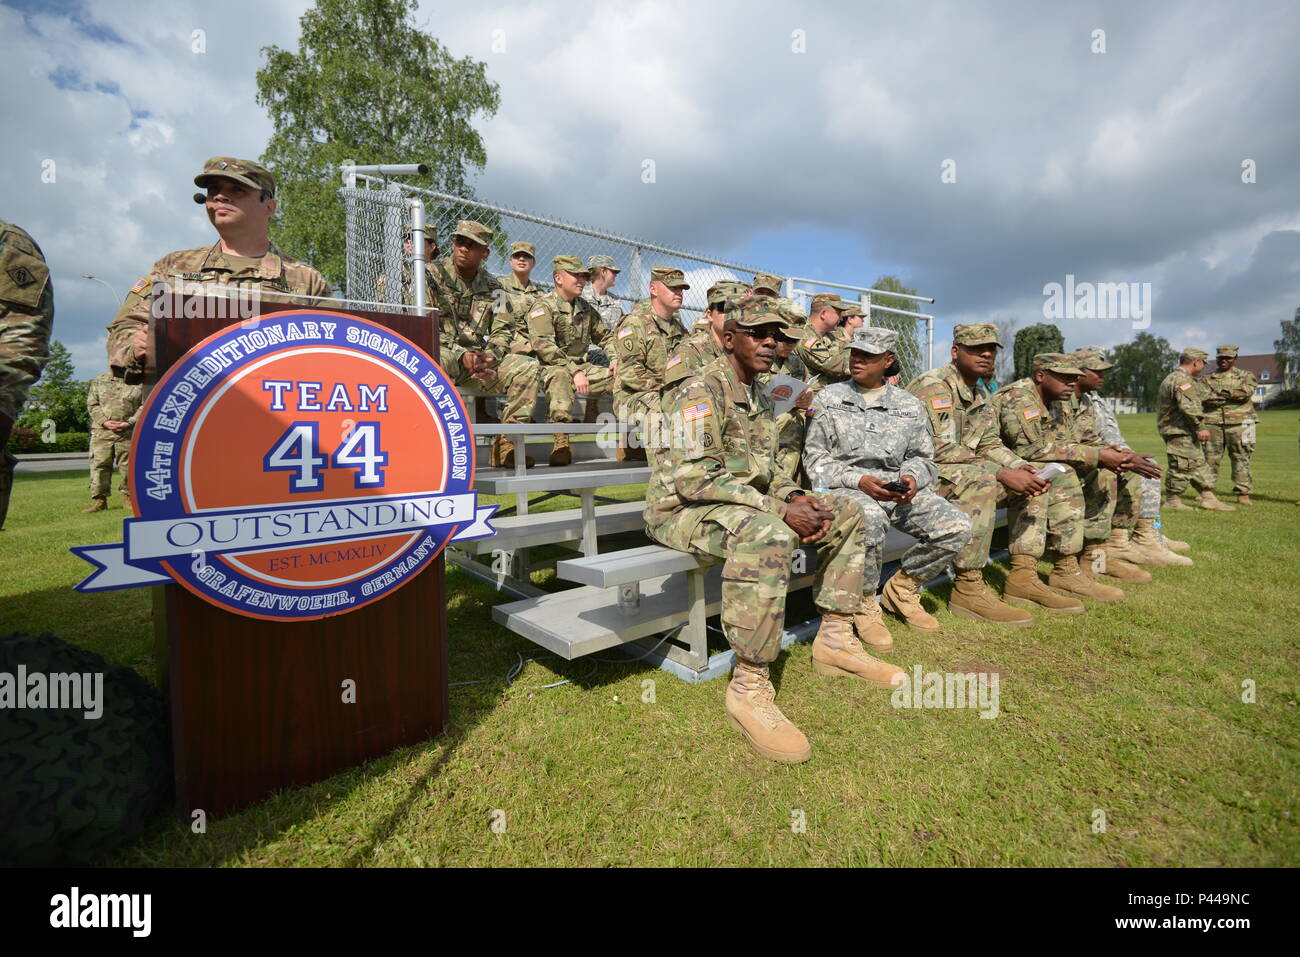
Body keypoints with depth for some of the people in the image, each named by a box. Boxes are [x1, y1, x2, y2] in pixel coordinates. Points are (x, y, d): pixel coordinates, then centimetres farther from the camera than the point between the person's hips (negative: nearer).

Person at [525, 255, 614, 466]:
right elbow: (543, 346, -18)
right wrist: (575, 371, -25)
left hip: (581, 367, 7)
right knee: (560, 376, -41)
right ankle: (561, 439, -50)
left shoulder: (586, 308, 18)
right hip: (551, 367, -6)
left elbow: (605, 336, 28)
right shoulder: (543, 305, -4)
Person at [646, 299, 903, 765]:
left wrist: (797, 497, -3)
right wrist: (780, 509, -26)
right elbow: (693, 476, -25)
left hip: (747, 504, 9)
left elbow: (764, 471, 20)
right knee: (767, 533, -40)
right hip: (682, 508, -9)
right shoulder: (701, 390, -14)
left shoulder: (759, 399, 16)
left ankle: (835, 640, 10)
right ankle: (749, 687, -30)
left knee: (844, 515, 6)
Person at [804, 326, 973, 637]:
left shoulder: (909, 405, 16)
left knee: (957, 527, -16)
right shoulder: (829, 397, 8)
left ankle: (902, 589, 8)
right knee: (869, 516, -39)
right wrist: (858, 480, -14)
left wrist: (911, 478, -8)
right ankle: (864, 604, -15)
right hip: (843, 488, -4)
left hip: (897, 490, 4)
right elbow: (814, 457, 1)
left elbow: (921, 457, 18)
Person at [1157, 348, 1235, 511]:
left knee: (1199, 464, 14)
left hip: (1186, 432, 11)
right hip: (1179, 432, -11)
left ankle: (1208, 498, 19)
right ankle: (1172, 501, 3)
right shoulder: (1181, 379, -17)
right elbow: (1189, 407, -26)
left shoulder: (1172, 378, 19)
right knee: (1182, 465, -5)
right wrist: (1201, 427, -25)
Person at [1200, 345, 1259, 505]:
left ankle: (1243, 493, 5)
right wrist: (1233, 396, -9)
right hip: (1213, 424, 1)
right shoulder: (1207, 379, 13)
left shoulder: (1246, 376, 12)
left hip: (1239, 423, -1)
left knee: (1241, 459, 1)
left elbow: (1246, 392, -8)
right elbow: (1204, 398, -5)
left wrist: (1220, 393, -9)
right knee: (1210, 458, -1)